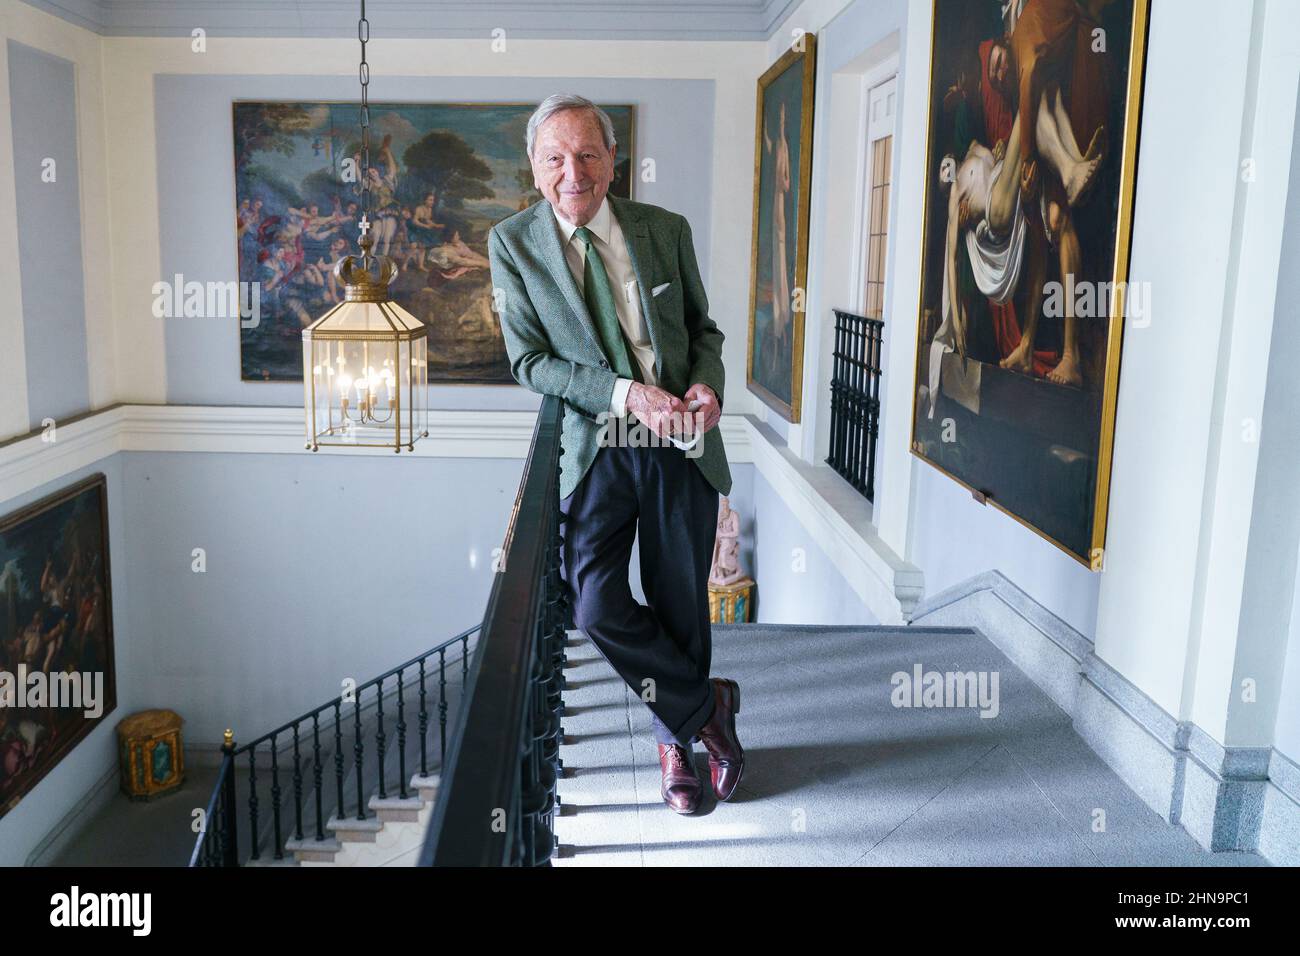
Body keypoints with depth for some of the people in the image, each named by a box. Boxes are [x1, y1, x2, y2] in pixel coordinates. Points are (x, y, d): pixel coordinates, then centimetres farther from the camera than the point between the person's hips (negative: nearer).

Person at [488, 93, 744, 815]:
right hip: (594, 450, -1)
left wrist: (708, 382, -9)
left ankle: (675, 742, 33)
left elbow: (703, 326, 14)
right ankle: (707, 705, 13)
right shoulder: (512, 243, -2)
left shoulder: (666, 230, 3)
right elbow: (528, 359, -6)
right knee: (597, 604, -12)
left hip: (681, 446, 1)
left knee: (680, 605, 9)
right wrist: (625, 392, -18)